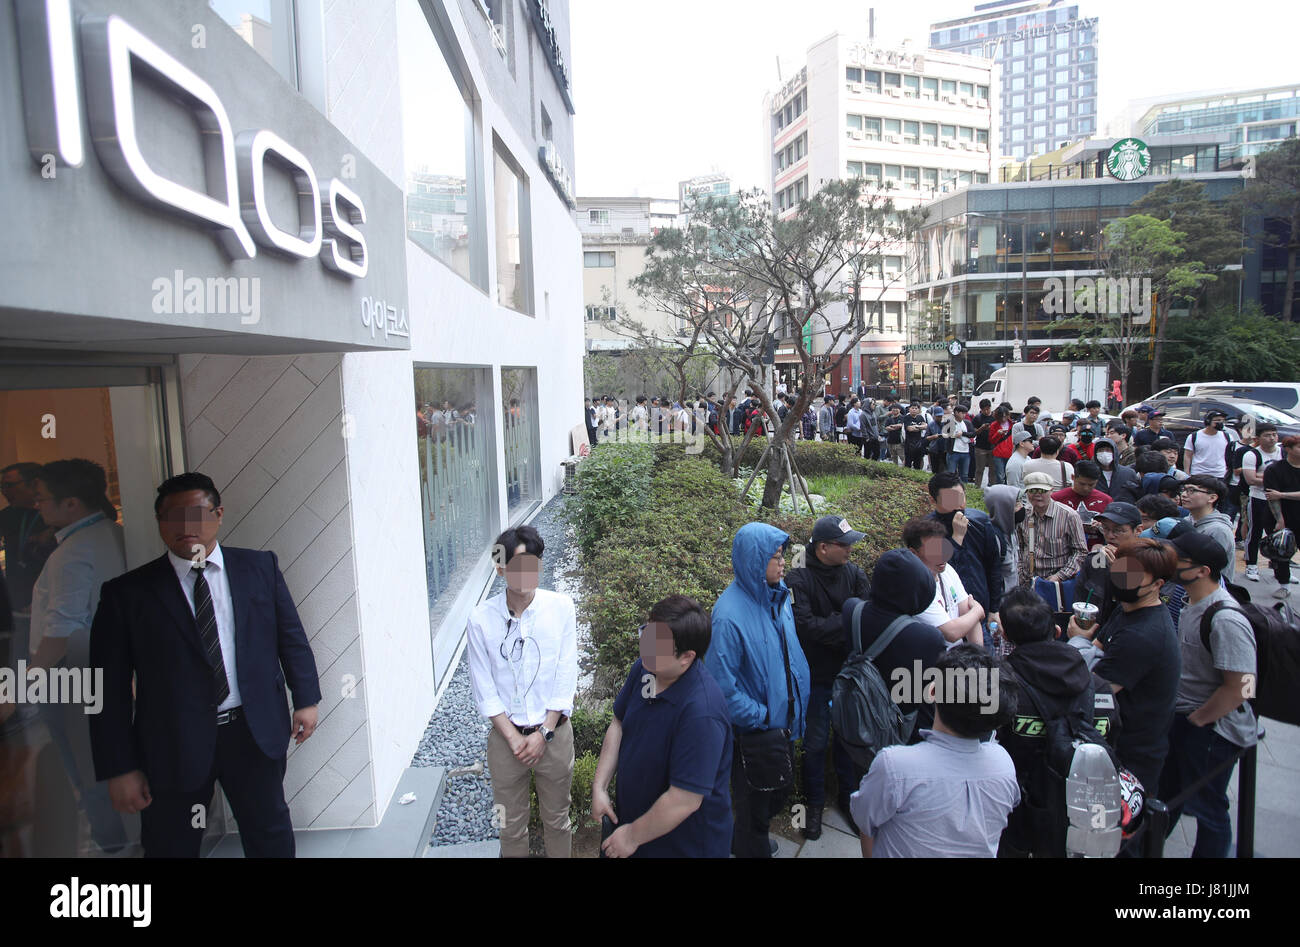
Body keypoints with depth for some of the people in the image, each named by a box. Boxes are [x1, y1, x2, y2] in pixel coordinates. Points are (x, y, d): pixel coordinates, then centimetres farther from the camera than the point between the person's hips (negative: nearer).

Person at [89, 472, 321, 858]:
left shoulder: (260, 567, 1)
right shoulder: (127, 593, -4)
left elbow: (291, 637, 6)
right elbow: (111, 691, -4)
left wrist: (305, 699, 2)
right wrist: (120, 769, -6)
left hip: (256, 734, 1)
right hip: (172, 746, -1)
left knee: (271, 836, 17)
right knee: (171, 848, 14)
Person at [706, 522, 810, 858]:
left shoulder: (778, 595, -4)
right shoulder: (730, 614, -28)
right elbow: (722, 684, -25)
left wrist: (796, 704, 7)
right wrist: (760, 717, -19)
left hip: (783, 723, 8)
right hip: (753, 732, -8)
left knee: (776, 798, 26)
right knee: (754, 803, 15)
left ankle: (742, 841, 51)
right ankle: (751, 848, 40)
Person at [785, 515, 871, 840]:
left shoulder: (853, 573, -4)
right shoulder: (798, 579, -17)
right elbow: (806, 627, -26)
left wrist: (831, 624, -27)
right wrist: (849, 622, -21)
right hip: (817, 676, -4)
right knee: (816, 742, 11)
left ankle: (849, 795, 40)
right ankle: (815, 804, 31)